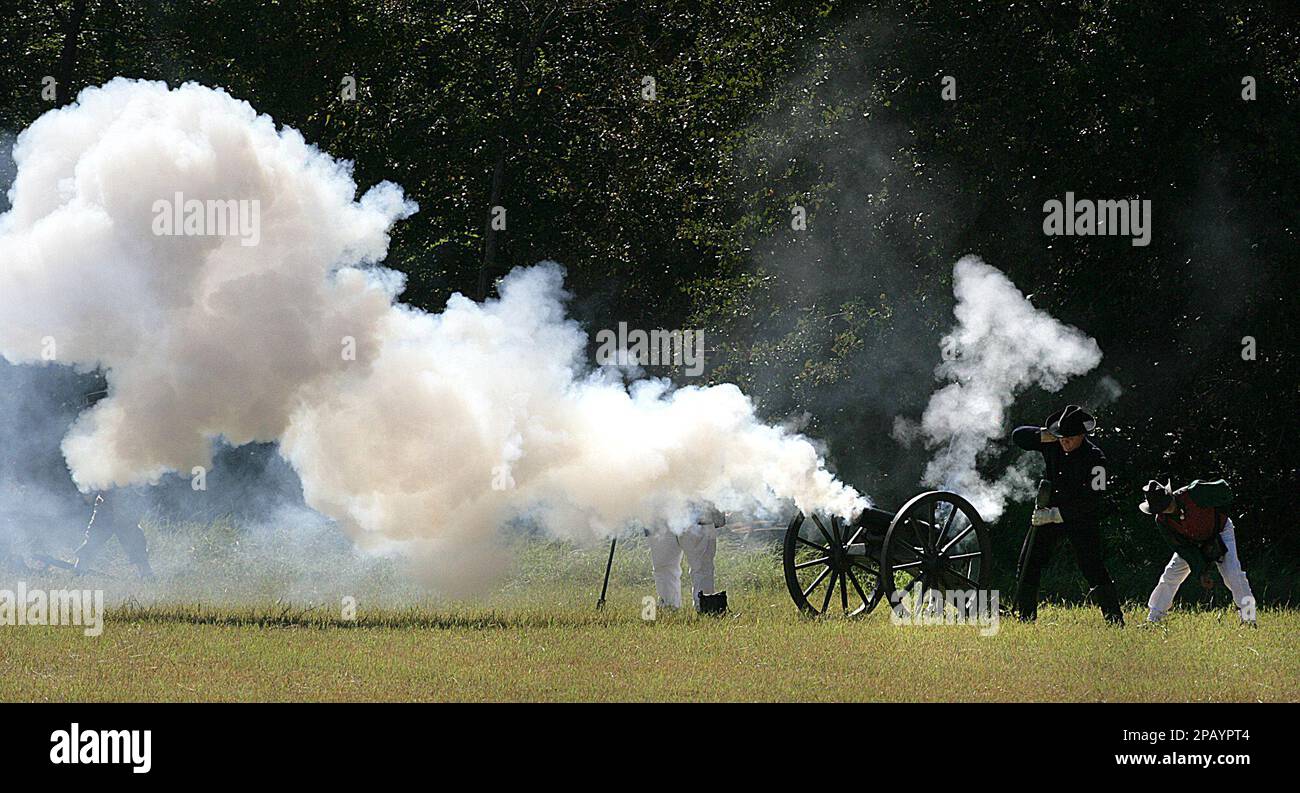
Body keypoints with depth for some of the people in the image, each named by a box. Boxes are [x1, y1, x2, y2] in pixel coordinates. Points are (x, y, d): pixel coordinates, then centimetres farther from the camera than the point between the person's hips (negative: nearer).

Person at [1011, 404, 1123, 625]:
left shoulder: (1094, 458, -21)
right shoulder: (1051, 444, -6)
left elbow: (1091, 501, -25)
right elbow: (1018, 436, 0)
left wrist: (1055, 515, -29)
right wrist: (1044, 435, -18)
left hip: (1082, 518, -5)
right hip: (1049, 513, 5)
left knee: (1093, 569, -13)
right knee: (1029, 565, 2)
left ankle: (1115, 619, -8)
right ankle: (1025, 616, 13)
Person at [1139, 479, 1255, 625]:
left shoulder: (1193, 493, -35)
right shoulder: (1162, 521, -22)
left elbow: (1224, 489, -21)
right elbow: (1183, 548, -20)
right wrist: (1201, 572, -29)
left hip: (1219, 531, -3)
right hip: (1192, 543, 3)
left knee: (1232, 572, -21)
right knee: (1170, 576, -2)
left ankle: (1248, 617, -20)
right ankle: (1153, 617, 10)